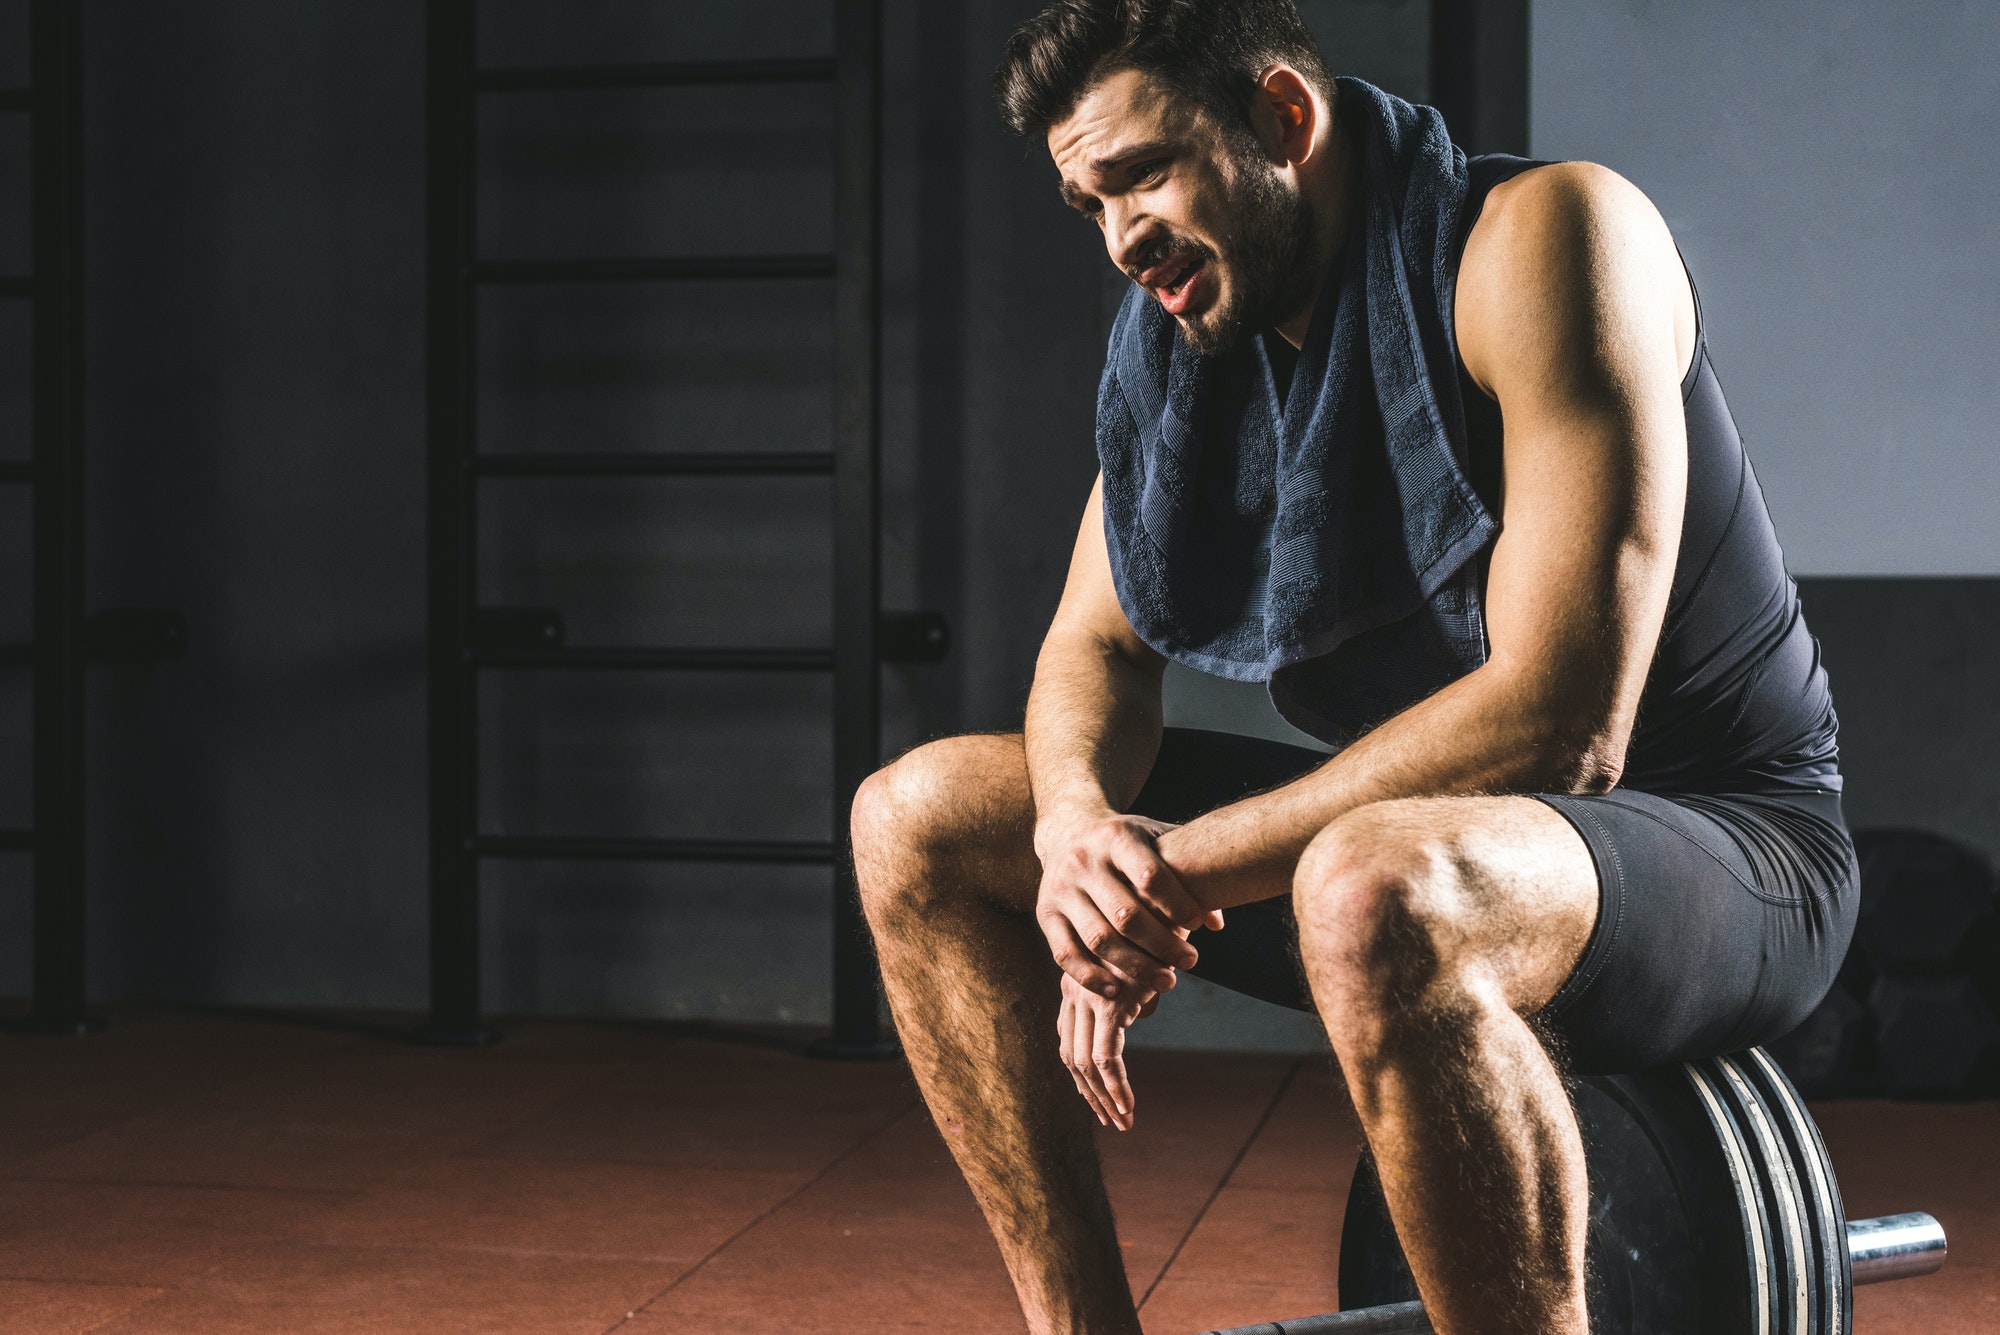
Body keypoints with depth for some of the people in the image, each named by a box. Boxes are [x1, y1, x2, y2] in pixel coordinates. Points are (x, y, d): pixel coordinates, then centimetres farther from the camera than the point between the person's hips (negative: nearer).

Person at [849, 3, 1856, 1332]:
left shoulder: (1548, 235, -21)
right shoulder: (1178, 337, 2)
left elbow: (1563, 723, -28)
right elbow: (1097, 644, 4)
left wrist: (1183, 865, -27)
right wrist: (1078, 825, -20)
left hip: (1720, 841, -7)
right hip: (1406, 816, 8)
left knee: (1372, 895, -42)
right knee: (919, 819, 2)